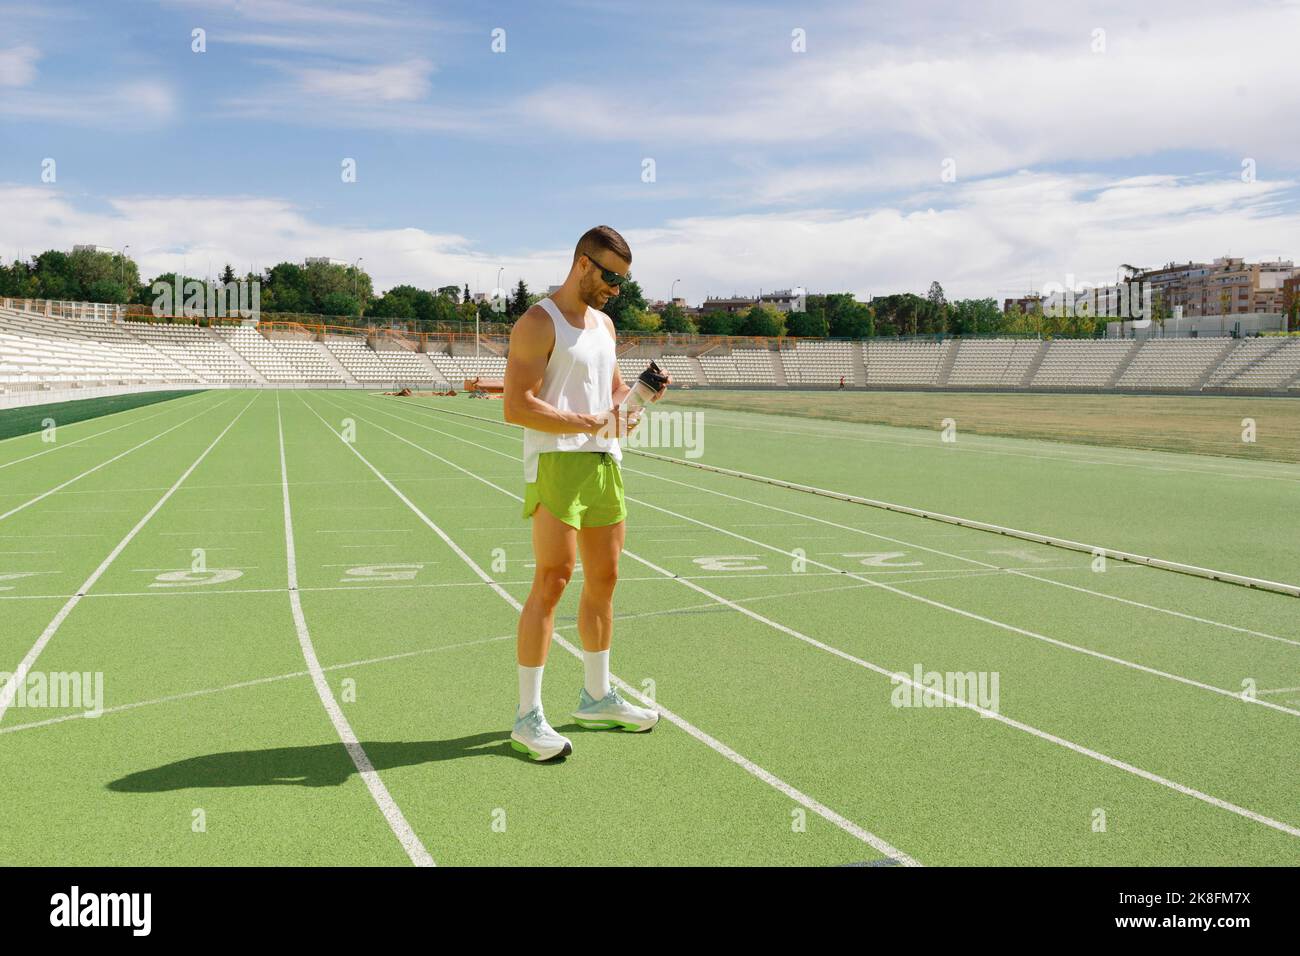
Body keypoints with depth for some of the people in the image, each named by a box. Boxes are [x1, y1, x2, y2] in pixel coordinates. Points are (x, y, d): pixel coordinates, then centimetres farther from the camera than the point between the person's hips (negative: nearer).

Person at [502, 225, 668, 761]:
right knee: (553, 580, -12)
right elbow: (516, 406, -17)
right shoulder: (538, 324, -8)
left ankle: (597, 697, 26)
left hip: (605, 463, 8)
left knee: (604, 580, 12)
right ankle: (527, 717, -3)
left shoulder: (604, 323, 18)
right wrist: (590, 423, -20)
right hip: (557, 462, -8)